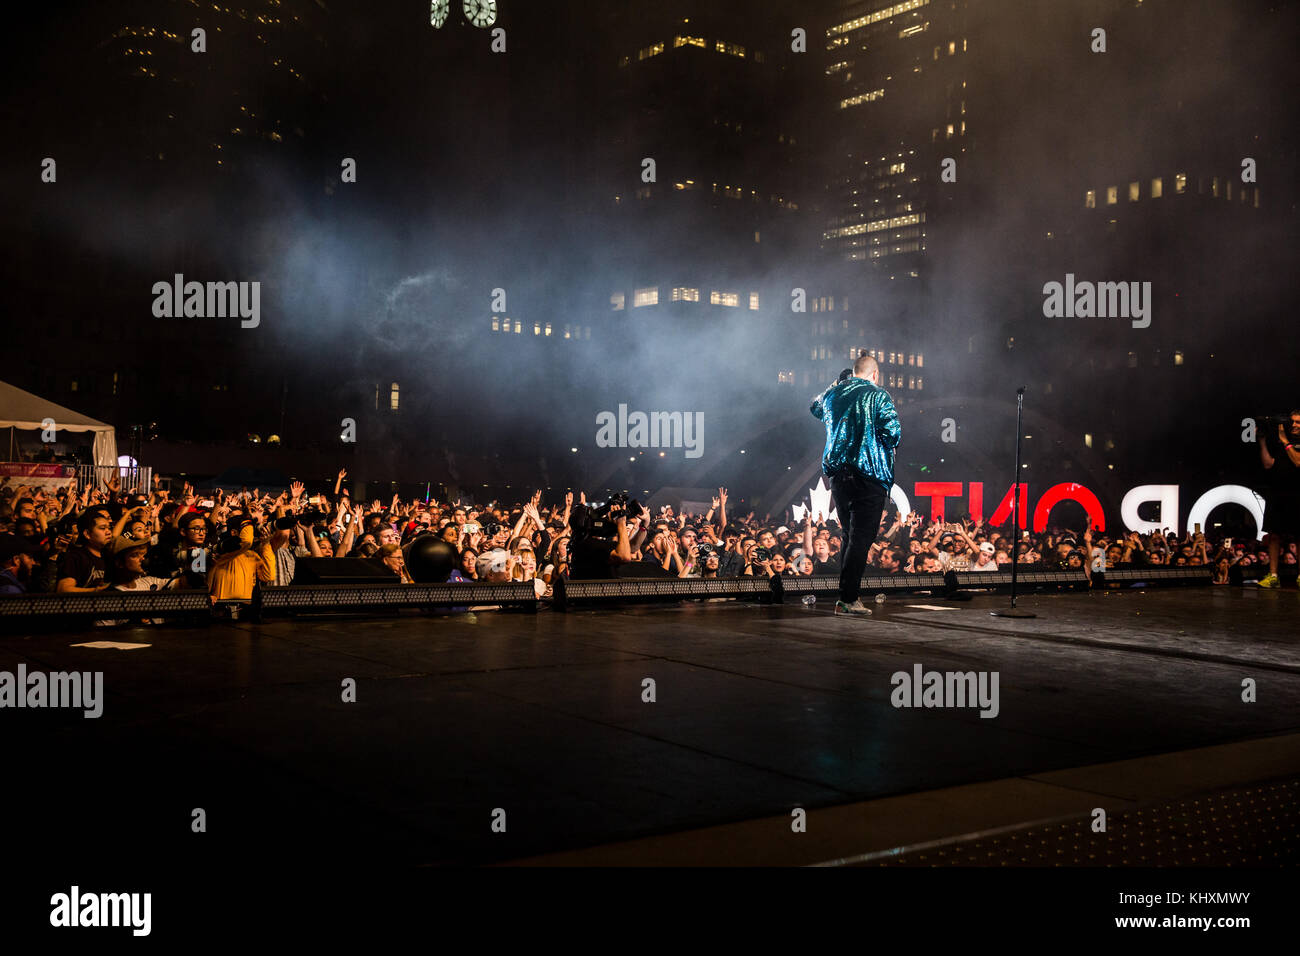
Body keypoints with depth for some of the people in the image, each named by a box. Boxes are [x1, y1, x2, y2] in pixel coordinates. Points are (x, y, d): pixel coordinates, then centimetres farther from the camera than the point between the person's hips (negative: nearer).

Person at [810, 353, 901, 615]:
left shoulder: (833, 393, 11)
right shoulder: (878, 395, -5)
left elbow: (815, 409, 32)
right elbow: (893, 430, -15)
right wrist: (890, 447, 5)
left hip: (836, 470, 6)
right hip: (869, 473, -6)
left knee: (851, 534, 16)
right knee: (861, 537, -5)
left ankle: (848, 595, 16)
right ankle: (848, 599, -10)